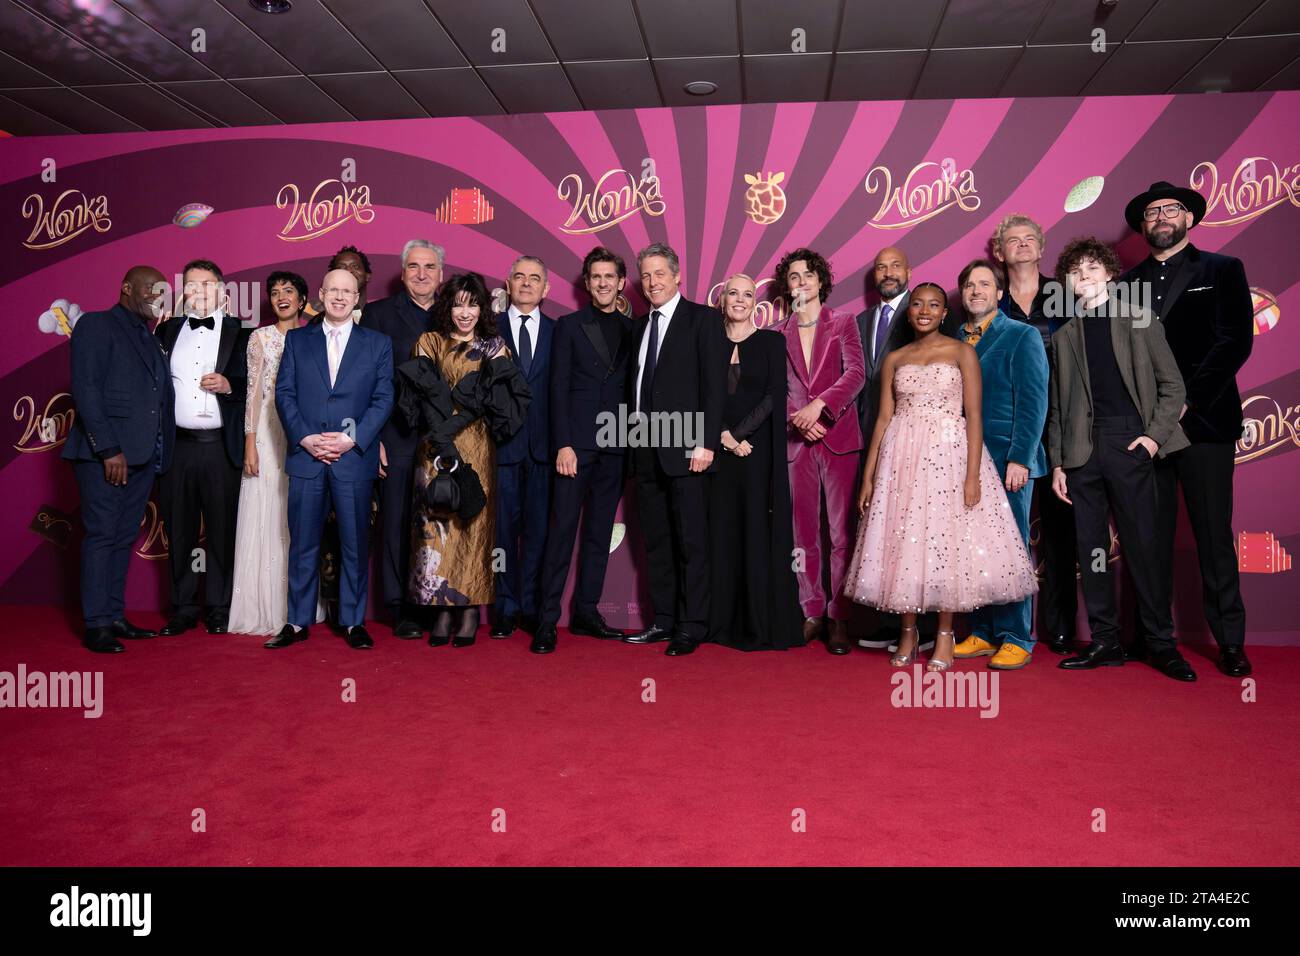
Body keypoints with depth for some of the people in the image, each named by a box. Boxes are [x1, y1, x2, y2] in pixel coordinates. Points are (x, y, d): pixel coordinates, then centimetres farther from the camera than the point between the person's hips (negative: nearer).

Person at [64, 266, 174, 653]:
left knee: (125, 538, 10)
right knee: (101, 535, -4)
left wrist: (160, 453, 4)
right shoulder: (96, 325, -1)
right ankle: (95, 625, 2)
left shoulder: (150, 339, 21)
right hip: (105, 454, -7)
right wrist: (108, 449, -17)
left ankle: (115, 616, 16)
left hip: (143, 455, 7)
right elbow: (85, 390, -10)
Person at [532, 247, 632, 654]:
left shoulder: (632, 329, 12)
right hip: (576, 443, -3)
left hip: (615, 447, 4)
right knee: (563, 528, -5)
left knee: (599, 531, 8)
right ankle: (548, 620, -1)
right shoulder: (568, 326, 4)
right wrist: (563, 444, -11)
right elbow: (559, 388, -2)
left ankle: (586, 613, 16)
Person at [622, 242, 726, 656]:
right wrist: (635, 442, 9)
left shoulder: (702, 318, -1)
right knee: (656, 542, 10)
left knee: (691, 542, -2)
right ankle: (663, 621, 19)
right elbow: (639, 386, 17)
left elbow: (713, 384, -8)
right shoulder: (641, 325, 19)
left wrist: (705, 443, -15)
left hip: (685, 450, -6)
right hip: (646, 451, 7)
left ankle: (692, 627, 5)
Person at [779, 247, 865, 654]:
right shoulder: (781, 335, 14)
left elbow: (856, 374, -7)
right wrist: (798, 418, -9)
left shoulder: (843, 323, 7)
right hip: (797, 442, 3)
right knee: (804, 534, 4)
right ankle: (812, 614, 13)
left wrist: (819, 405, -20)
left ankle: (839, 620, 2)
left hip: (838, 438, -2)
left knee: (841, 533, -4)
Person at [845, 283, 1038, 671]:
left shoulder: (962, 352, 3)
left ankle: (944, 635, 12)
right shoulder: (894, 359, 11)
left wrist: (973, 475, -13)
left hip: (949, 454, -2)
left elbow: (974, 416, -4)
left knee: (947, 541, -1)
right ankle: (908, 631, 17)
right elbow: (883, 419, 9)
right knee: (903, 541, 3)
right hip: (902, 457, 3)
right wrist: (868, 476, 4)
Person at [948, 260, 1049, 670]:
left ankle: (1016, 639, 6)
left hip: (1007, 461, -4)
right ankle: (983, 634, 15)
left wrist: (1018, 459, -14)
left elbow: (1033, 402, -6)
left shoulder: (1022, 336, 1)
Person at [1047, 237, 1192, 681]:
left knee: (1143, 545, -3)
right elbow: (1056, 406, 12)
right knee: (1090, 548, 4)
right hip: (1081, 452, 3)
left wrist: (1155, 435, -7)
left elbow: (1172, 385, 6)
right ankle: (1105, 641, 12)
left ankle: (1160, 642, 7)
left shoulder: (1139, 320, 8)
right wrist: (1056, 463, 6)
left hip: (1129, 445, -2)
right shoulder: (1063, 334, 14)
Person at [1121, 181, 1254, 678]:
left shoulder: (1221, 270, 9)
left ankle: (1230, 642, 9)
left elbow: (1235, 341, -2)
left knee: (1214, 536, 0)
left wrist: (1186, 400, -12)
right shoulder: (1128, 282, 16)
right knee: (1151, 537, 4)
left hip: (1202, 422, -2)